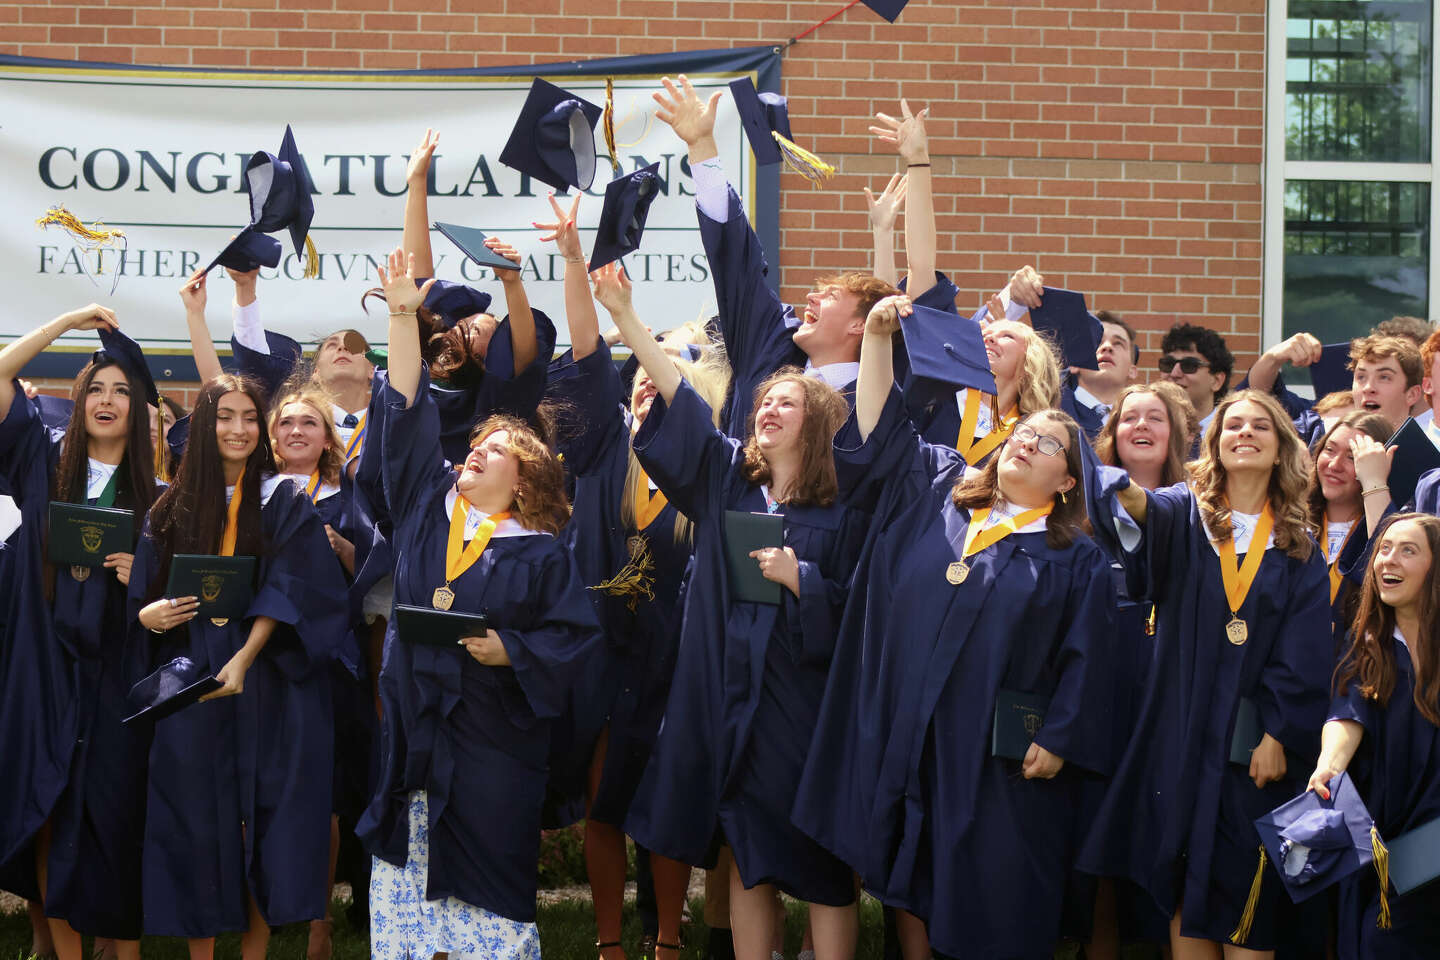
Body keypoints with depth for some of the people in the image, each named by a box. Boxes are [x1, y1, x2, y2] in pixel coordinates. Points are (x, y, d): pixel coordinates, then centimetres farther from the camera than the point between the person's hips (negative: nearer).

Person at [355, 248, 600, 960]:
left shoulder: (541, 553, 0)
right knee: (402, 887, 4)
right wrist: (403, 315, 4)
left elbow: (576, 634, -4)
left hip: (491, 741, -4)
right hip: (412, 731, 4)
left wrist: (509, 650, -18)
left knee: (488, 897, -2)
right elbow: (407, 416, 7)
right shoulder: (427, 505, 9)